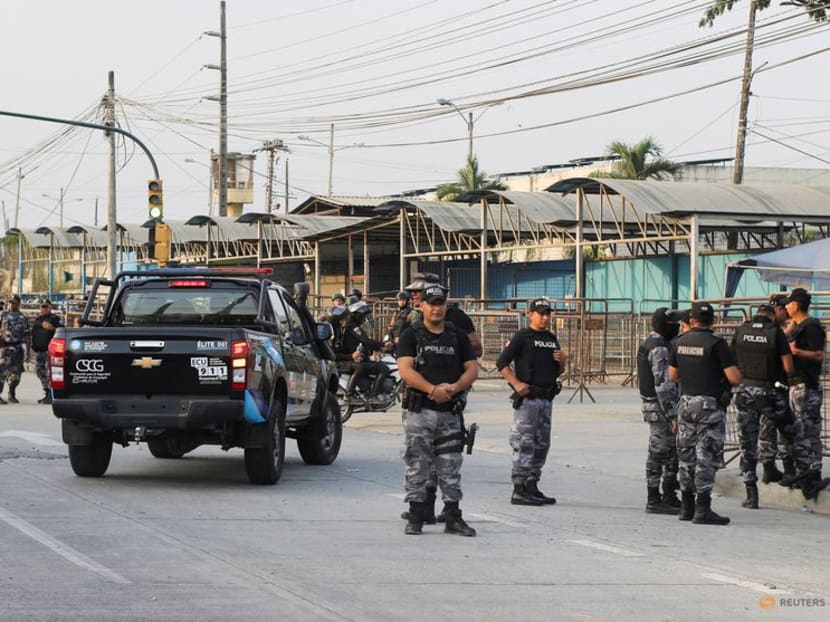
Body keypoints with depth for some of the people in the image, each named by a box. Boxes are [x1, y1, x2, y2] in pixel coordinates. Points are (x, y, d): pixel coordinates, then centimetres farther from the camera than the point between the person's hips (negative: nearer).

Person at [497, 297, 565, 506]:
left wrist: (562, 361, 3)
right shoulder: (522, 337, -5)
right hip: (527, 397, -8)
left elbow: (557, 372, 24)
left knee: (542, 445, 11)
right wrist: (516, 384, -18)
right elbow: (501, 363, -10)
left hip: (546, 398, 8)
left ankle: (532, 486, 19)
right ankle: (519, 490, -9)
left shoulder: (551, 339, 16)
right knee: (524, 444, -9)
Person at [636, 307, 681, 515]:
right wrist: (672, 414, -22)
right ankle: (654, 501, 0)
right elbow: (663, 385, -23)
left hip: (652, 404, 10)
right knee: (658, 452, -5)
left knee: (672, 453, 15)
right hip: (661, 407, -10)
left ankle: (669, 497, 21)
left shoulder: (648, 344, 15)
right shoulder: (660, 349, -18)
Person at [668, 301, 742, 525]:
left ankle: (686, 507, 18)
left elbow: (672, 376, 15)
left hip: (686, 403, 6)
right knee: (707, 457, -5)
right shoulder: (716, 344, -12)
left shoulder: (680, 343, 6)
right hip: (710, 405, -6)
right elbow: (735, 378, -15)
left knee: (686, 455, 13)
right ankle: (702, 509, -8)